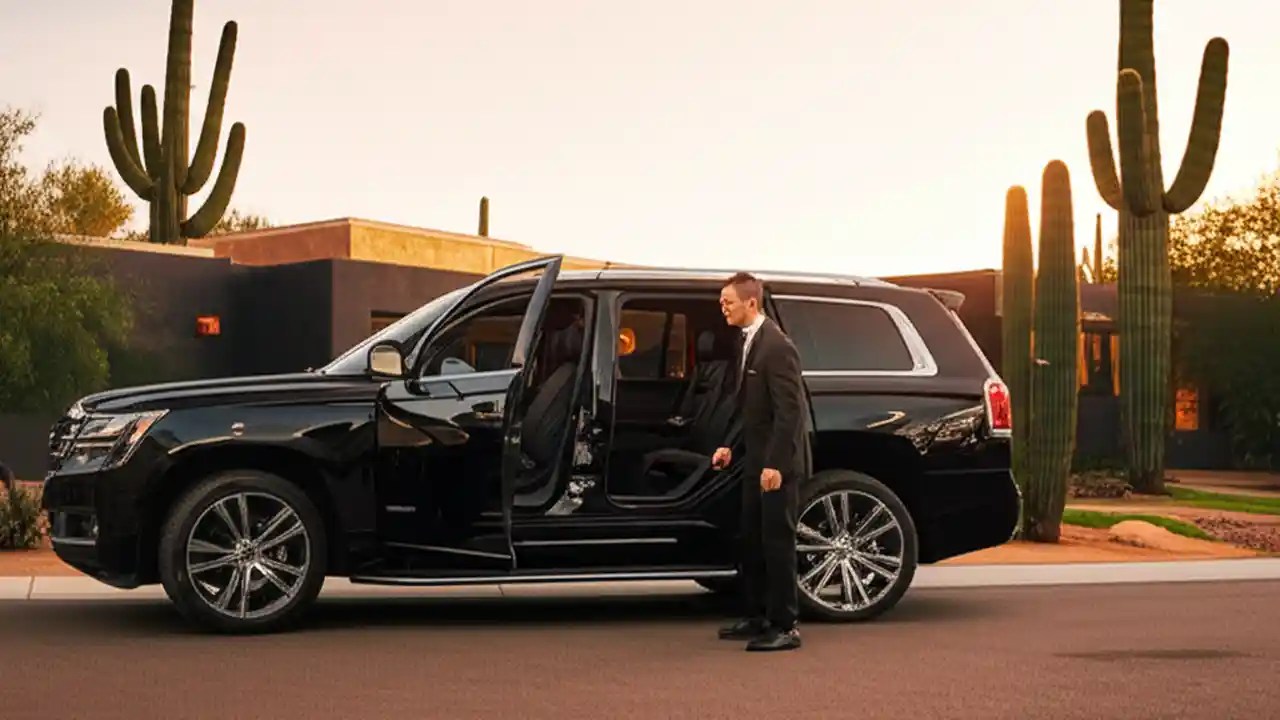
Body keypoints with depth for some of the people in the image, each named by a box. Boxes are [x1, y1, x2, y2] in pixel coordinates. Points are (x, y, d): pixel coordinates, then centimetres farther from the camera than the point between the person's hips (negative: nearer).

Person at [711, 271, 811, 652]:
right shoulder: (748, 341, 10)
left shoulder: (777, 346, -18)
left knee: (777, 542, -3)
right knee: (752, 540, 15)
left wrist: (775, 464, -23)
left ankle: (784, 627, 4)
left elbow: (790, 410, -21)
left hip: (777, 464, -9)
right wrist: (731, 446, 12)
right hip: (756, 461, 9)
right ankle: (756, 617, 26)